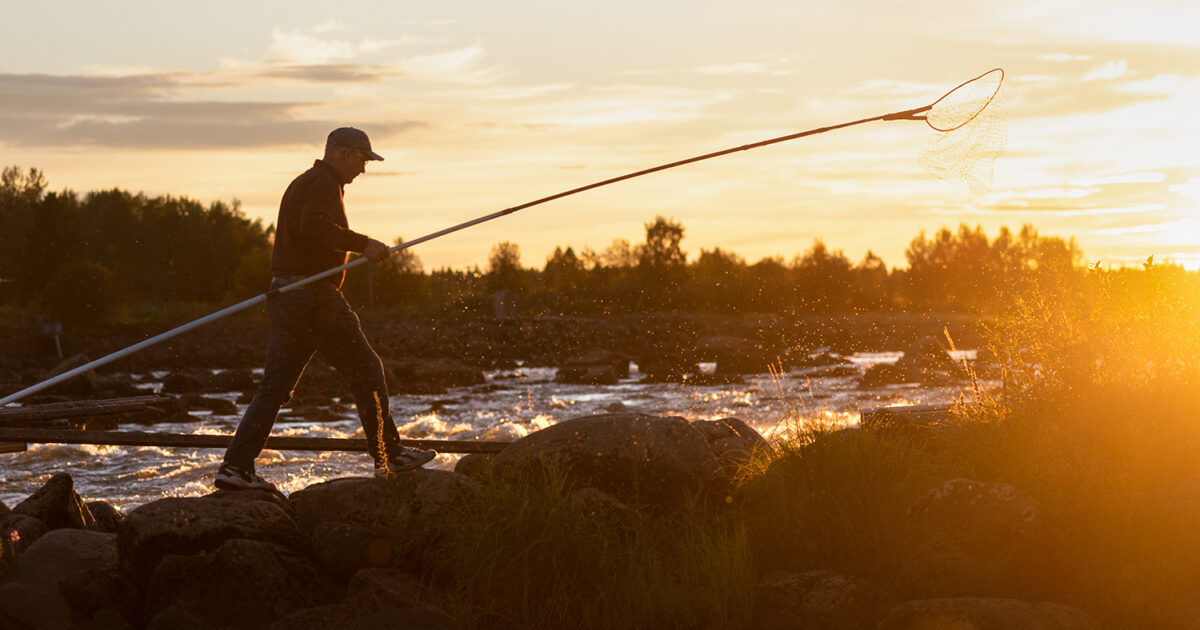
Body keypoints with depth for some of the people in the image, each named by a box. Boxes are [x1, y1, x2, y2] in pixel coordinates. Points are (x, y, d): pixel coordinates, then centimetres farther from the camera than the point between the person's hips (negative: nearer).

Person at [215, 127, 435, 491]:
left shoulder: (301, 184, 23)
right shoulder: (324, 184, -9)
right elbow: (314, 228, -27)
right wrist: (362, 243, -23)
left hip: (285, 297, 10)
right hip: (314, 296, -10)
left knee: (275, 386, 4)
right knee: (367, 372, 2)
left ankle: (236, 467, -3)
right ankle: (389, 456, 10)